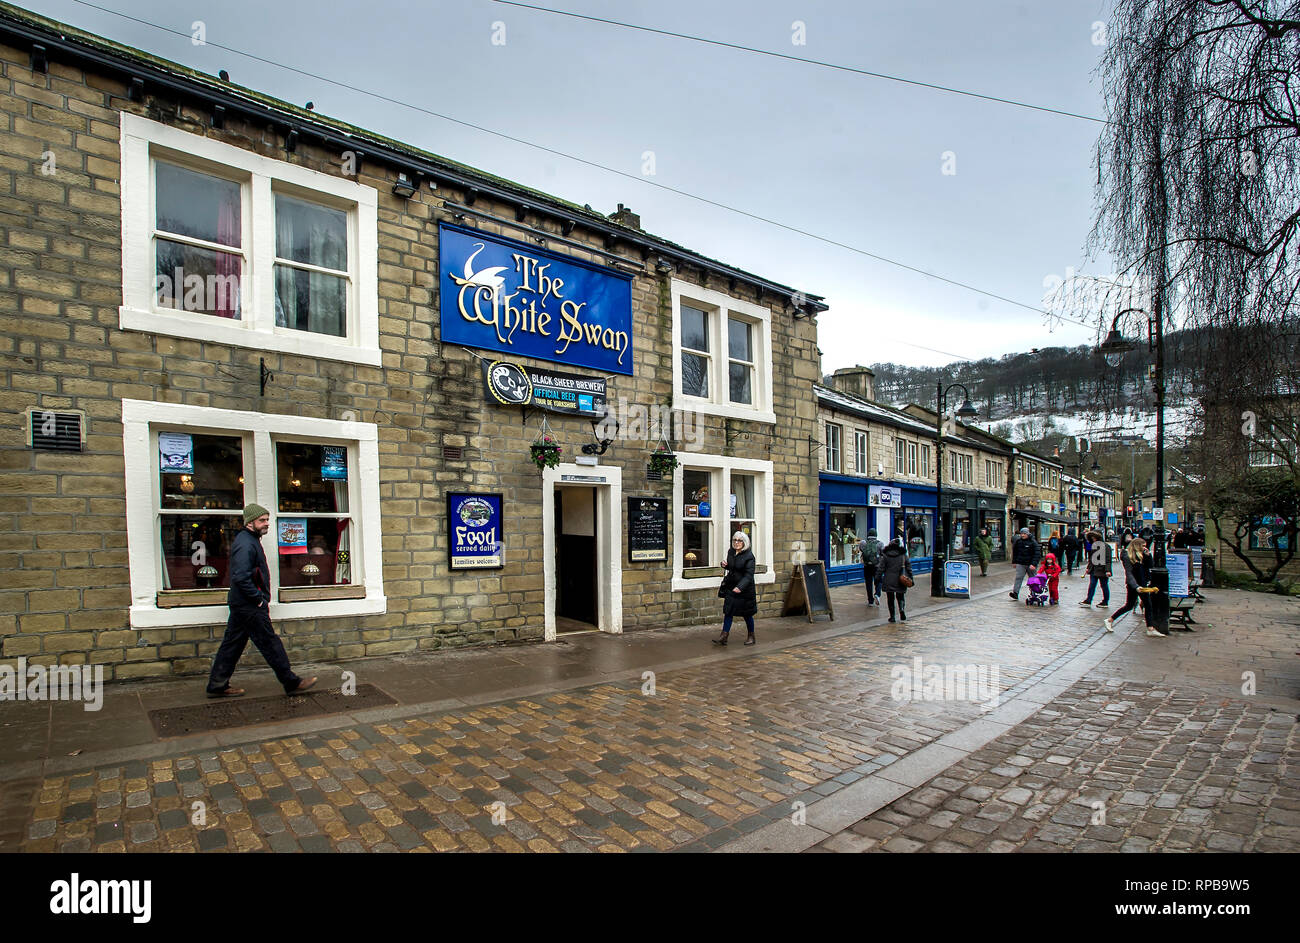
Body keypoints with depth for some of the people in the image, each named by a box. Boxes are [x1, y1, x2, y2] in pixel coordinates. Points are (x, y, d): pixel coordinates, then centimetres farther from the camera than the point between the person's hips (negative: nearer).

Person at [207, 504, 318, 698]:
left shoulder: (249, 540, 15)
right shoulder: (246, 544, -19)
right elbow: (241, 577, -28)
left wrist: (260, 598, 16)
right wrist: (259, 599, -19)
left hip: (240, 605, 10)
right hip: (250, 607, -10)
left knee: (232, 644, 15)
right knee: (270, 643, -3)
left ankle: (217, 686, 23)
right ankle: (291, 683, 4)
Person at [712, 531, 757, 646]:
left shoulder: (749, 556, -16)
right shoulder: (730, 552, 3)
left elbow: (749, 575, -24)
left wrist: (740, 587, -36)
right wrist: (725, 566, -3)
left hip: (745, 589, -5)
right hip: (731, 587, 5)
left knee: (747, 614, 8)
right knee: (728, 611, 1)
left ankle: (751, 636, 26)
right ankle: (724, 636, 3)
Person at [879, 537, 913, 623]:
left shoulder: (885, 555, -2)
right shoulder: (903, 555, 2)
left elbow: (881, 568, -2)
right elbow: (909, 567, 4)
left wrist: (879, 578, 3)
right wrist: (910, 578, 10)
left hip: (889, 581, -1)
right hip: (900, 581, 1)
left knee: (890, 599, 7)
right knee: (900, 597, 16)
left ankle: (892, 616, 5)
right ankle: (901, 610, -10)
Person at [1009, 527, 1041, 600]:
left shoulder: (1033, 542, -8)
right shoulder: (1017, 541, 3)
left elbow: (1036, 554, -12)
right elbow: (1014, 552, 14)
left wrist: (1034, 564, -21)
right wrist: (1014, 562, 13)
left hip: (1030, 564, -2)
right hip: (1020, 563, 2)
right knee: (1018, 578, -8)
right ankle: (1015, 593, -14)